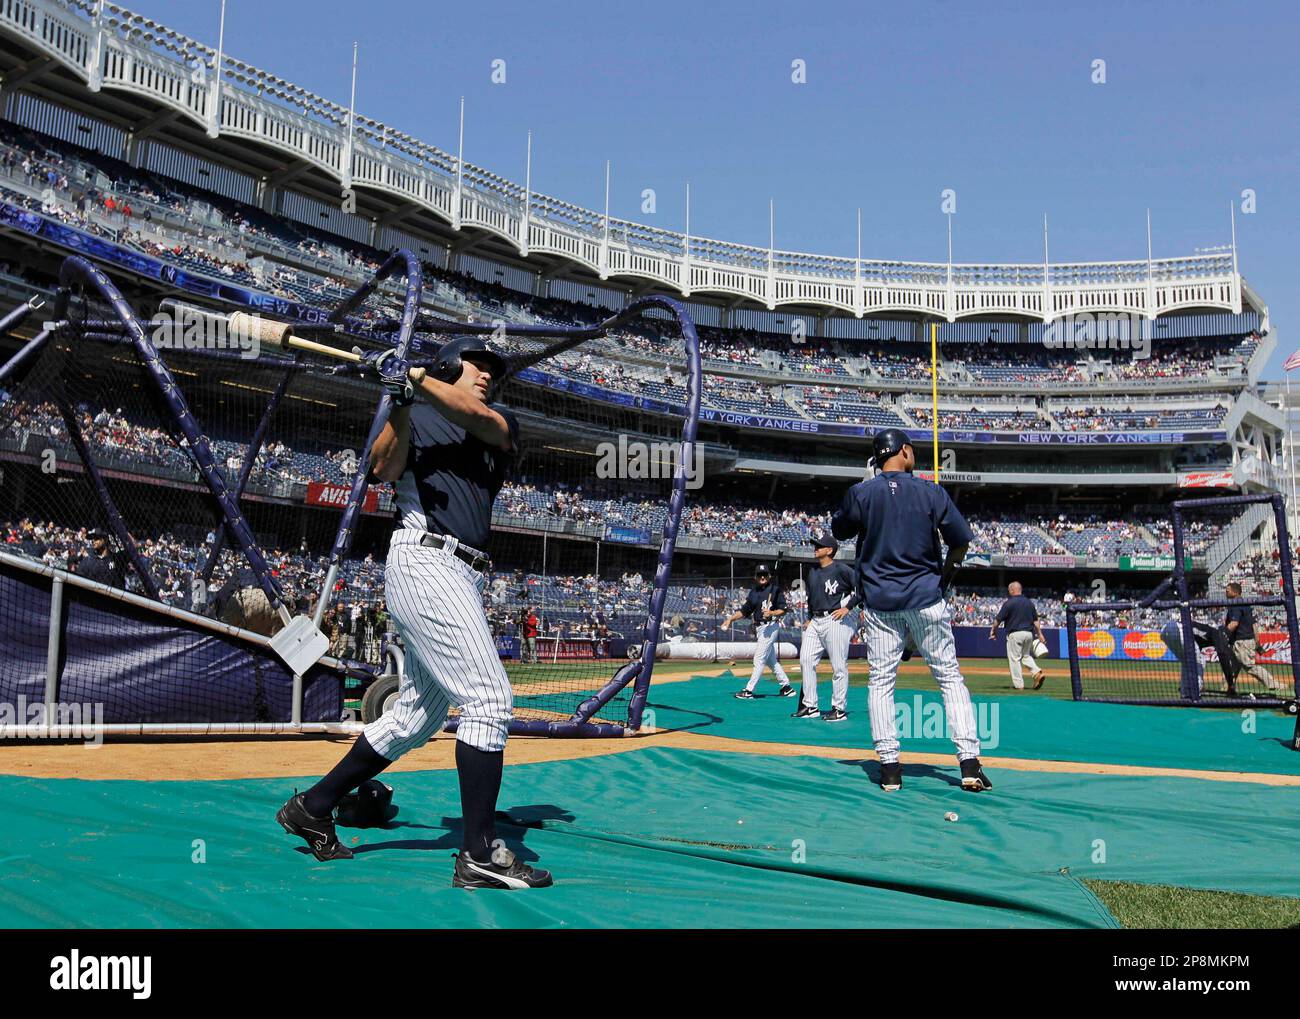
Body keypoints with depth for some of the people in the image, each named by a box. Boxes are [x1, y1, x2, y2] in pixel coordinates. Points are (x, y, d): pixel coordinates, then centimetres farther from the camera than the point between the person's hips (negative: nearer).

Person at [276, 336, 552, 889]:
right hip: (425, 560, -7)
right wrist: (401, 399, -24)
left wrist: (414, 377, -16)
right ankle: (480, 854, -13)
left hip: (463, 580, 7)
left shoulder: (501, 424, 20)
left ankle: (313, 807, 26)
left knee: (417, 717, 13)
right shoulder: (415, 418, 8)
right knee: (489, 697, -15)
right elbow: (384, 467, -11)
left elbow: (477, 418, -5)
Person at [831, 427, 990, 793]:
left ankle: (889, 767, 3)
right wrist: (943, 581, 13)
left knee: (881, 682, 6)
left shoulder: (861, 493, -2)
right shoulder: (932, 492, -2)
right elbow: (960, 541, -2)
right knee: (950, 677, 7)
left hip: (879, 601, 1)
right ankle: (969, 764, 3)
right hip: (926, 598, 0)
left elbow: (838, 530, 14)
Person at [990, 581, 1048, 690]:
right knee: (1026, 656, 22)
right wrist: (1040, 634, 14)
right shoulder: (1029, 602, 10)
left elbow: (998, 620, -6)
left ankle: (1019, 684, 0)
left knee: (1015, 659, 0)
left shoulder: (1009, 603, -8)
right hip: (1029, 633, 6)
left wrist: (993, 630, 7)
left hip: (1015, 634, -6)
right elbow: (1036, 620, 11)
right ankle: (1037, 673, 0)